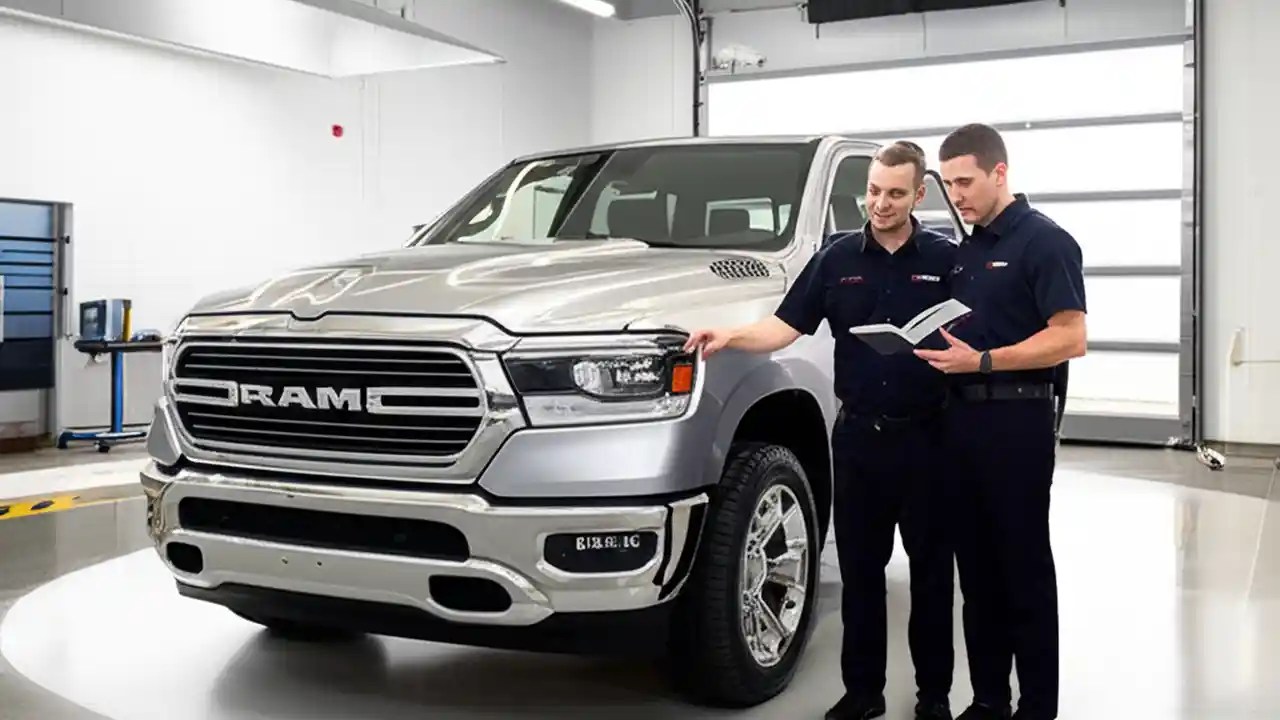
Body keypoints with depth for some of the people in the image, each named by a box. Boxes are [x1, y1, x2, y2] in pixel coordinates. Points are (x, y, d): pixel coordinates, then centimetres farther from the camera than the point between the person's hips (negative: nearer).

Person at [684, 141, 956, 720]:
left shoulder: (945, 259, 0)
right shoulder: (838, 258, 5)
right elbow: (785, 326, 1)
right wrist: (731, 337, -15)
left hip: (926, 437, -2)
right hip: (858, 436, 2)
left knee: (931, 570, 8)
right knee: (860, 570, 9)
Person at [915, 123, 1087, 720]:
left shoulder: (1044, 241, -7)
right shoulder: (964, 250, 16)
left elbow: (1070, 338, -15)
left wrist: (982, 361, -20)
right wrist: (940, 349, 3)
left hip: (1016, 419, -7)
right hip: (962, 418, 8)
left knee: (1023, 568, -1)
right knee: (975, 566, 10)